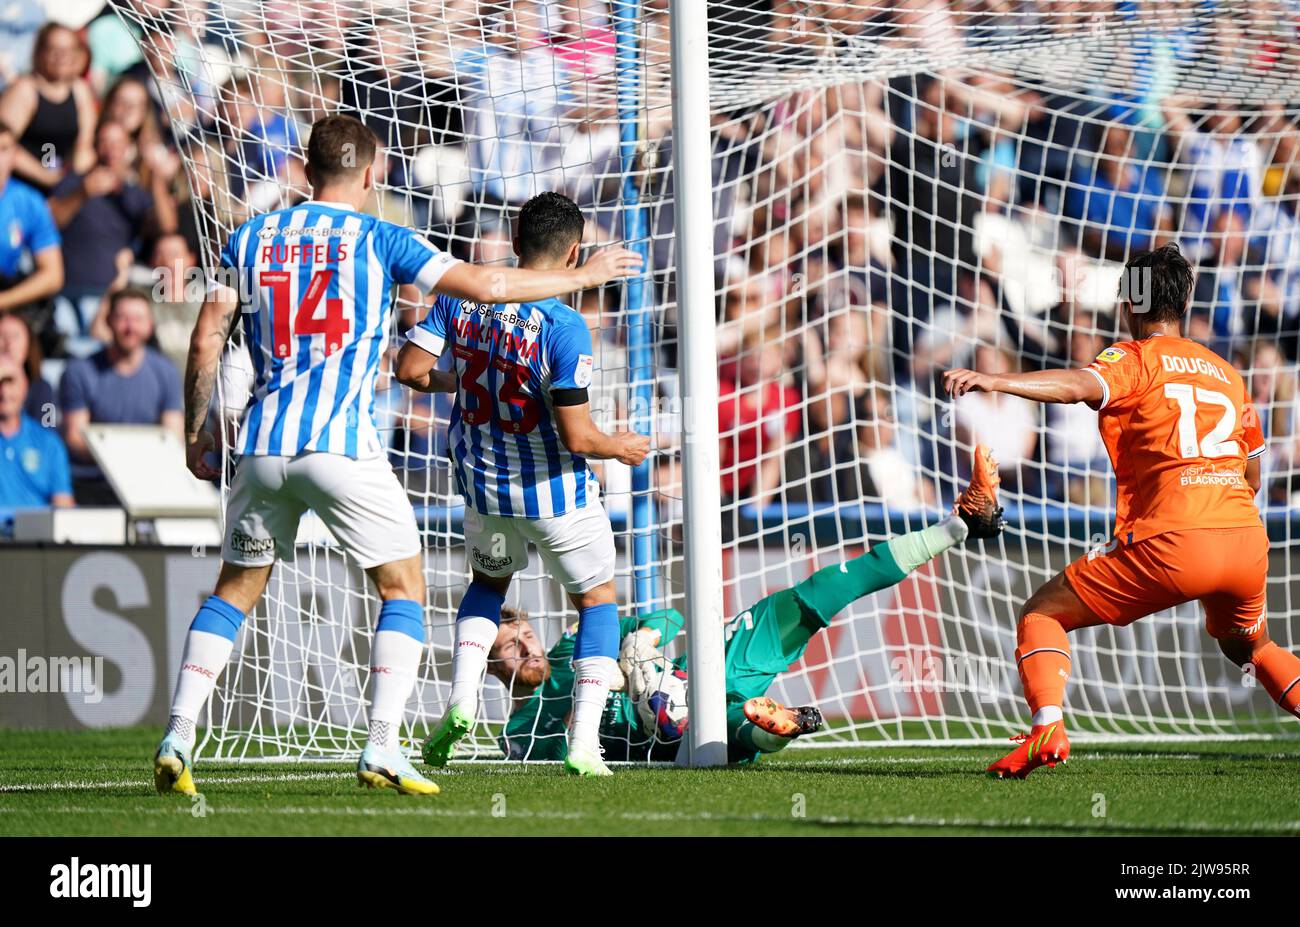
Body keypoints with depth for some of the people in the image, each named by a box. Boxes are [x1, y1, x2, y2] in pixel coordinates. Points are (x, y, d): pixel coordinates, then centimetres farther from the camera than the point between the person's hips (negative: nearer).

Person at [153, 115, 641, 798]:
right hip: (342, 445, -4)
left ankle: (177, 737, 5)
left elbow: (207, 340, 6)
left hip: (263, 445, 4)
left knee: (234, 589, 16)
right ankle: (381, 749, -5)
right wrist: (586, 275, 9)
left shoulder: (250, 237, 11)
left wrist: (194, 432, 16)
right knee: (402, 588, 8)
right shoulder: (376, 239, 1)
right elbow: (487, 285, -3)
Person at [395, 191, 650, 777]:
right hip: (555, 491, -5)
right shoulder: (564, 326, -24)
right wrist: (620, 448, -2)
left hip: (484, 486, 5)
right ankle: (583, 744, 4)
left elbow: (410, 367, -5)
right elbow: (576, 436, -24)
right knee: (597, 599, 15)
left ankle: (462, 699, 9)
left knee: (489, 582, 31)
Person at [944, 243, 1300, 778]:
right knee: (1247, 646, 36)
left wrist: (995, 381, -32)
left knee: (1041, 615, 5)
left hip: (1172, 544, -6)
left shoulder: (1135, 358, 4)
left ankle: (1047, 728, -18)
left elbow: (1080, 386, -19)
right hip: (1248, 542, 6)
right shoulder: (1227, 372, 23)